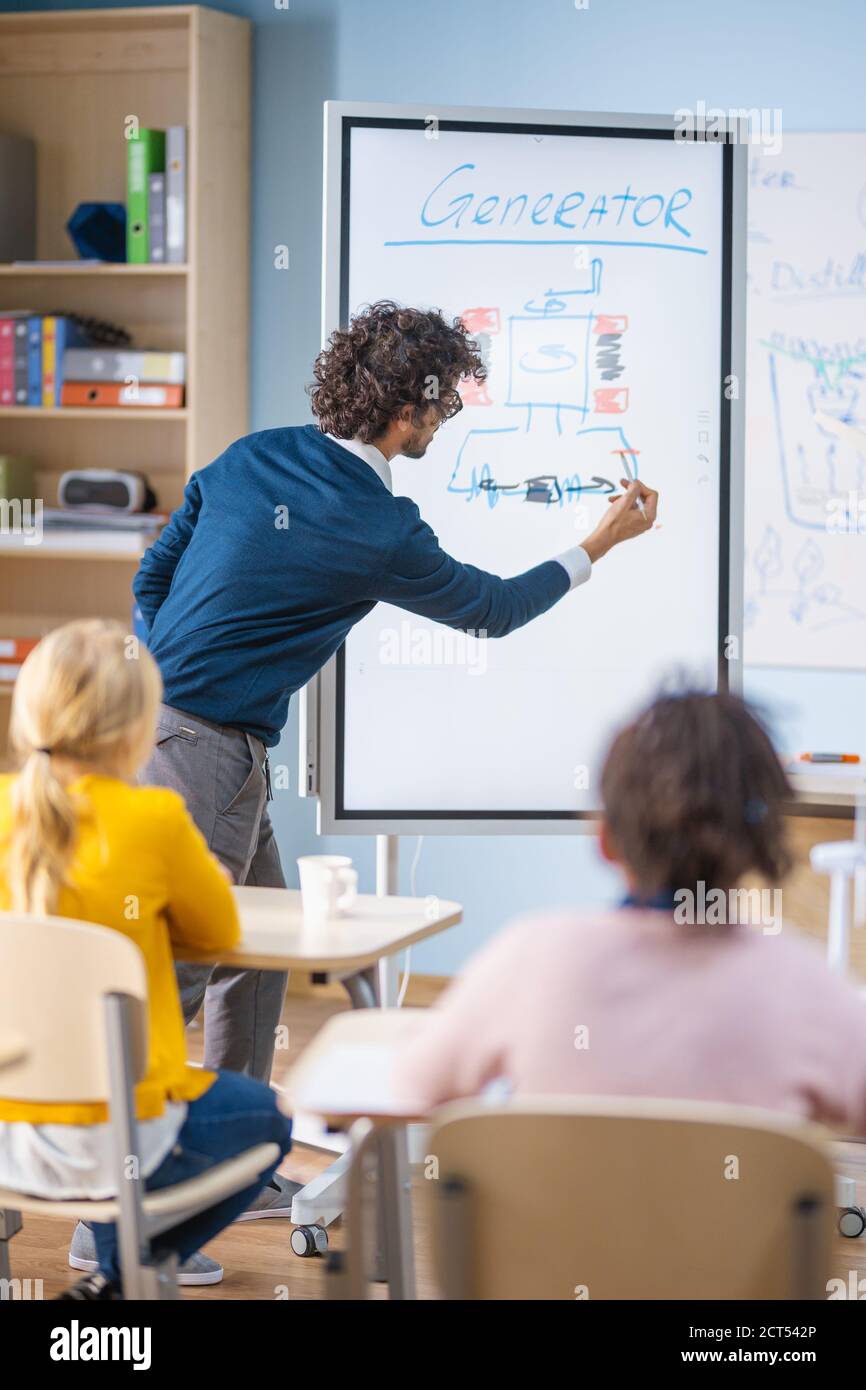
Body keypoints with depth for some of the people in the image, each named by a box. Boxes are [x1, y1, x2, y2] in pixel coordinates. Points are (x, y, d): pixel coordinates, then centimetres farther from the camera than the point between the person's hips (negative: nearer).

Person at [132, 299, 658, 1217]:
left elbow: (151, 577, 13)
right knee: (175, 964, -4)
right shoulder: (380, 534, -14)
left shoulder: (252, 457, 7)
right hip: (208, 749, -9)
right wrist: (598, 545, 17)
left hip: (153, 717, 9)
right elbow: (493, 608, 5)